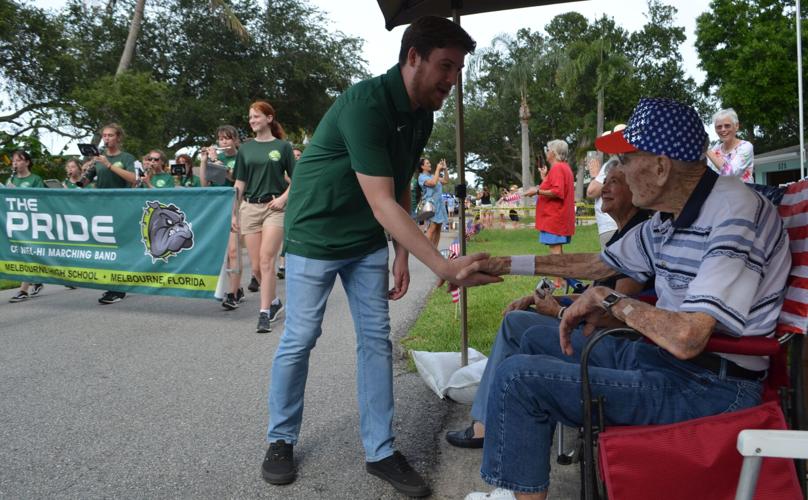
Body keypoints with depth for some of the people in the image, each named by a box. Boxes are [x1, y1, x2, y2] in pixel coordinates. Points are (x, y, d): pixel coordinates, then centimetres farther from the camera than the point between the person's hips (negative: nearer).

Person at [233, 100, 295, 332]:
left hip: (274, 207, -4)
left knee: (266, 260, -13)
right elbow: (240, 183, 12)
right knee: (256, 266, 4)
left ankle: (264, 313, -7)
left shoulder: (282, 146, 2)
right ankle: (274, 301, 26)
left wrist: (284, 197, -11)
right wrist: (234, 213, 8)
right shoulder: (245, 148, 11)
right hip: (250, 208, 4)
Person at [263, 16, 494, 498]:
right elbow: (382, 204, -33)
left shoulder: (422, 116, 0)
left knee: (377, 340, 4)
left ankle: (381, 451, 14)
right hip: (316, 235, -7)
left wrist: (402, 255, 1)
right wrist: (445, 267, -38)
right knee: (300, 340, 1)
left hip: (368, 242, 7)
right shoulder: (365, 104, -27)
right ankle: (281, 440, 22)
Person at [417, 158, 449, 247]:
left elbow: (445, 181, 18)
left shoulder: (433, 176, 17)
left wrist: (444, 169, 9)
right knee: (432, 228, -16)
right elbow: (433, 183, -21)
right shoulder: (422, 177, -5)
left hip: (439, 204, 8)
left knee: (438, 228, 5)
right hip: (431, 204, -8)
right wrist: (438, 169, -13)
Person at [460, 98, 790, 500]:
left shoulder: (735, 218, -24)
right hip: (661, 357, 10)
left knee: (518, 377, -16)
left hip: (708, 391, -10)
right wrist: (503, 265, 19)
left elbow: (686, 339, -34)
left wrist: (609, 300, -16)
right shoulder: (668, 218, 6)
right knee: (537, 340, 20)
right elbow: (600, 264, 19)